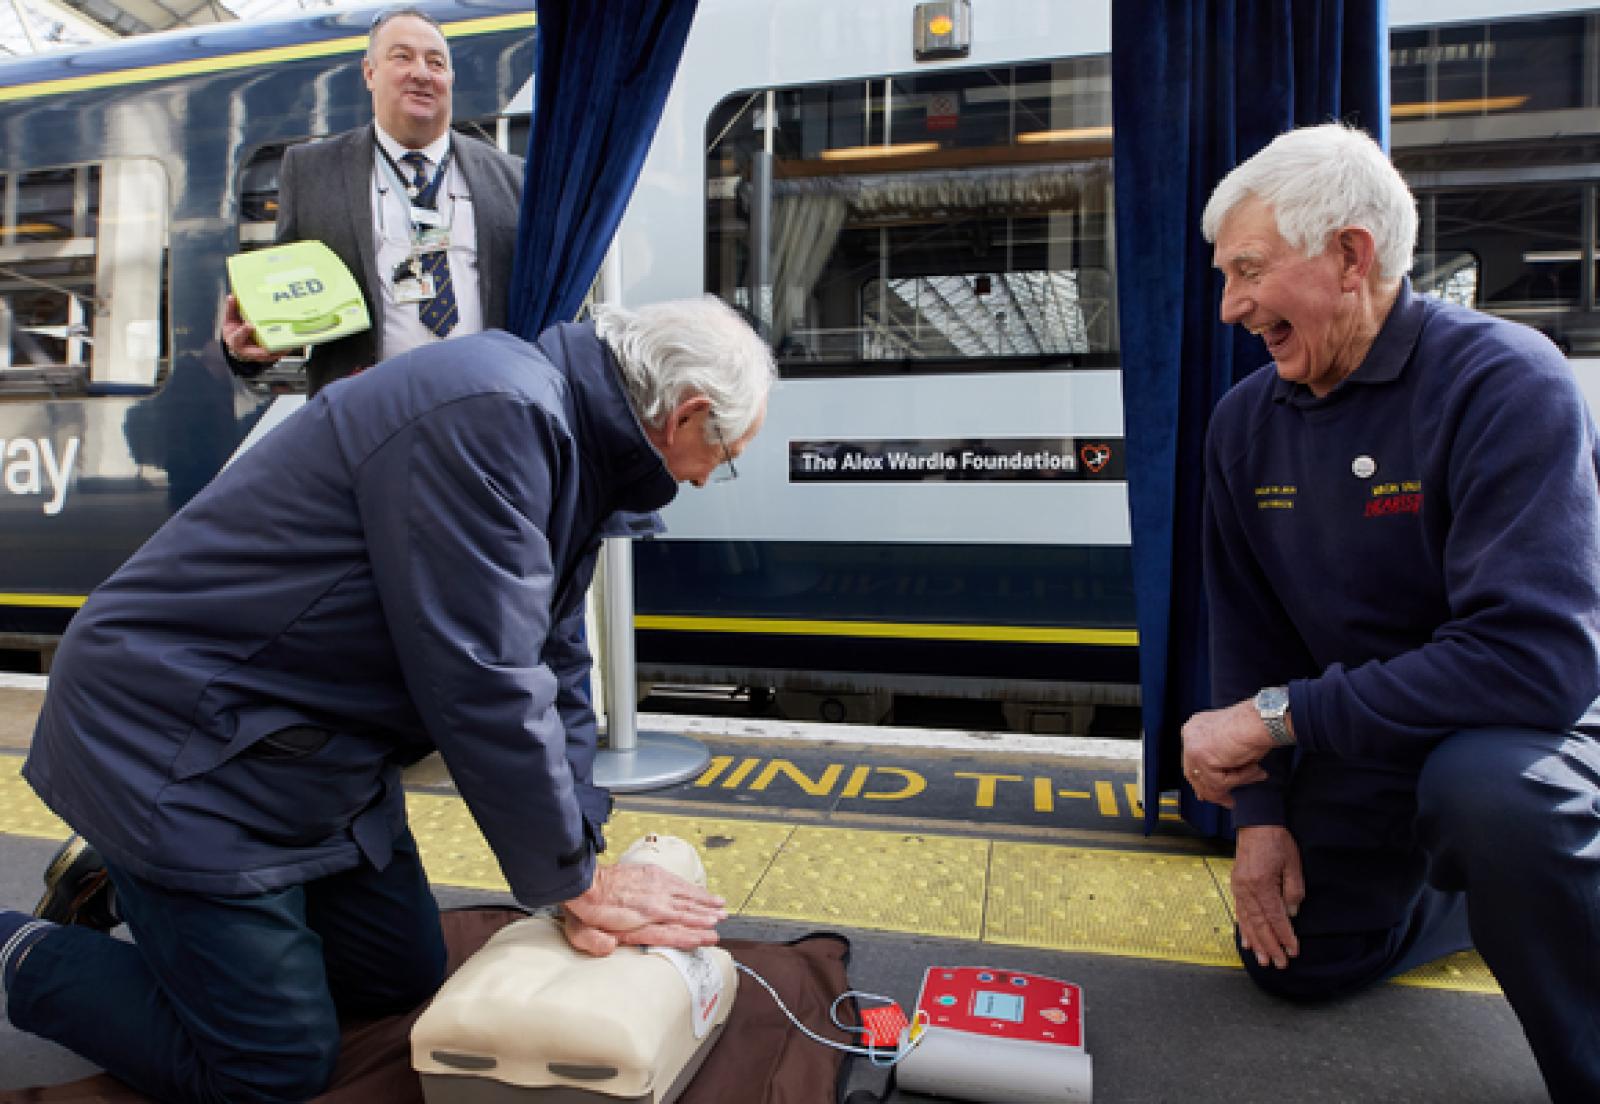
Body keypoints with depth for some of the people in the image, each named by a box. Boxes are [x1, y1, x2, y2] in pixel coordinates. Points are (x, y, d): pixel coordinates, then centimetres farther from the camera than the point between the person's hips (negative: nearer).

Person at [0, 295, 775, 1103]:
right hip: (174, 740, -9)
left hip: (316, 752, 10)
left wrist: (581, 877, -2)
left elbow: (554, 665, 4)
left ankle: (128, 882, 29)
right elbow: (483, 685, -30)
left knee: (404, 978, 17)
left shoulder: (557, 432, 3)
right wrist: (575, 880, -14)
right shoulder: (492, 414, -29)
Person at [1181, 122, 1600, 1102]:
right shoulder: (1244, 421, -5)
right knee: (1294, 961, 13)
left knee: (1482, 786, -40)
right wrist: (1261, 811, -5)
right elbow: (1245, 629, 0)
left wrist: (1278, 718, -31)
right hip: (1366, 744, 6)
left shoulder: (1505, 382, -25)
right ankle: (1521, 884, 34)